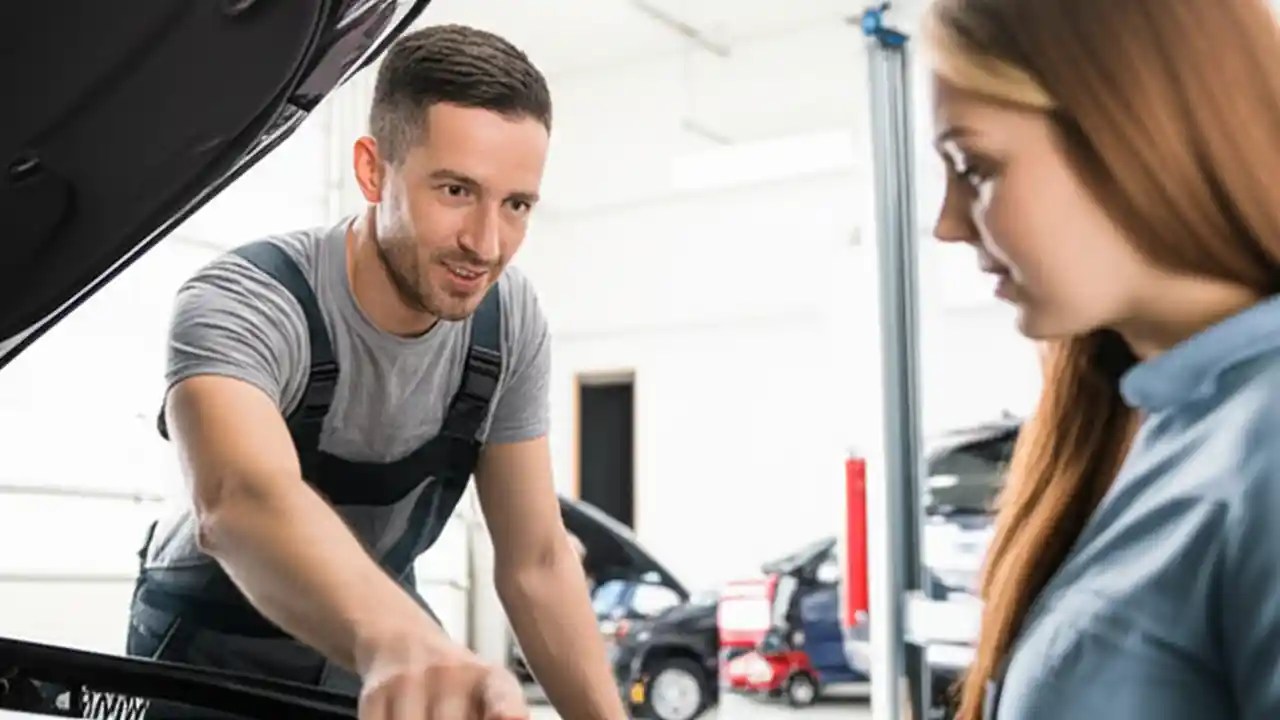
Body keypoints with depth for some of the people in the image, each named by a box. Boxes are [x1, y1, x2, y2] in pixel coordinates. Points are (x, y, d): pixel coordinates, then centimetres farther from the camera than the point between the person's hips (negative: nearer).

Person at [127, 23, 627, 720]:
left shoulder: (512, 320, -14)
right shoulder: (242, 303, -29)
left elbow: (537, 561, -9)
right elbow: (244, 500, -49)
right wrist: (401, 643, -67)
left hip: (367, 641, 4)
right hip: (211, 648, -3)